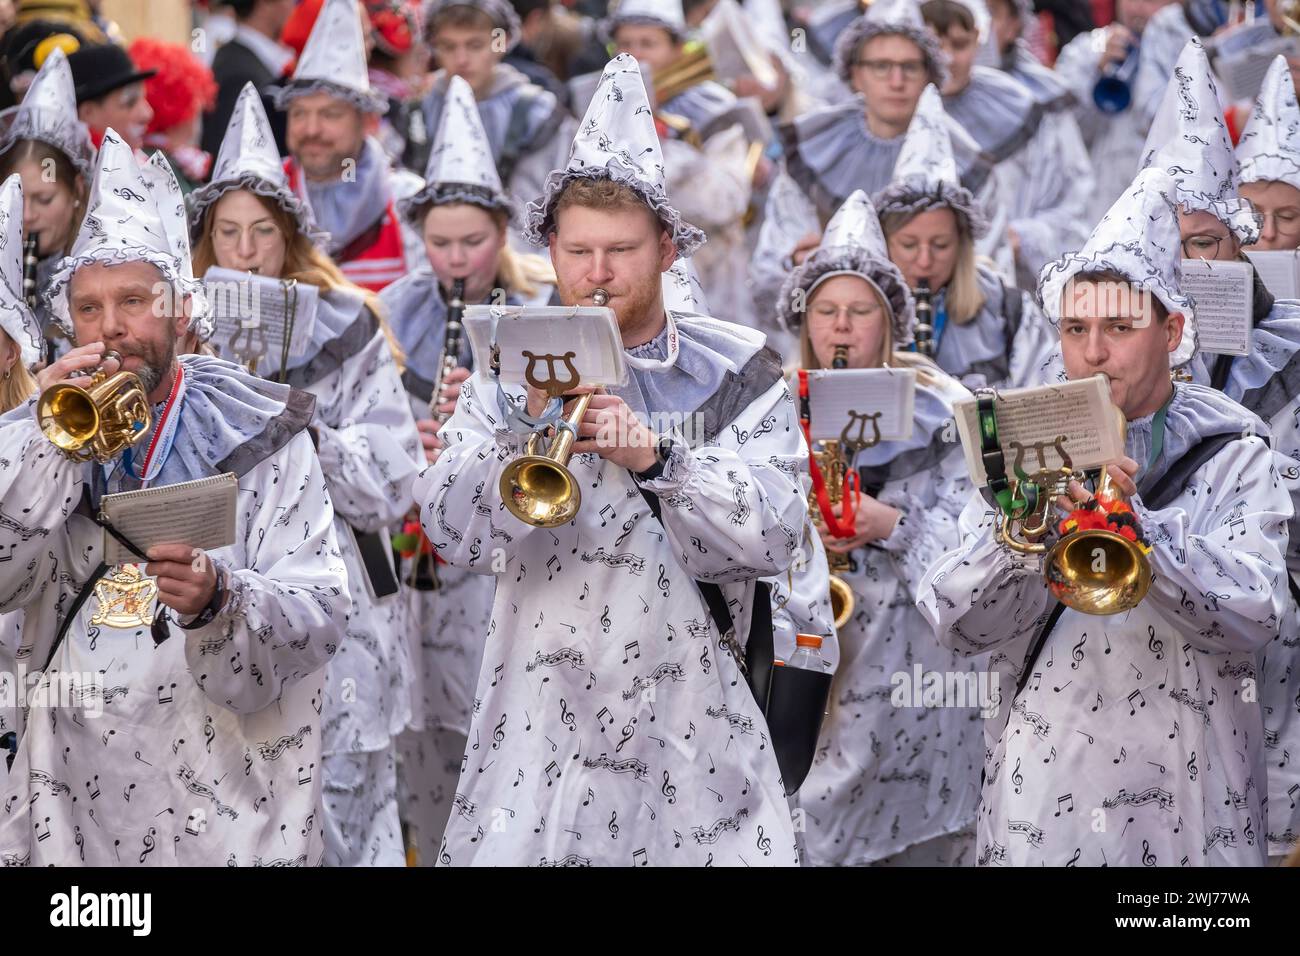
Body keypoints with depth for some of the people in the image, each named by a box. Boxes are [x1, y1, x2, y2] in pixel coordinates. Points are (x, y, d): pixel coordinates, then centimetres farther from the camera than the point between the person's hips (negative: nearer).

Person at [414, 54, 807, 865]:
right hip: (545, 722, 1)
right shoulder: (513, 374, 7)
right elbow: (452, 533, -4)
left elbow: (776, 538, -8)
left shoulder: (739, 376, 4)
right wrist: (529, 431, -18)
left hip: (694, 729, 0)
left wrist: (655, 457, -20)